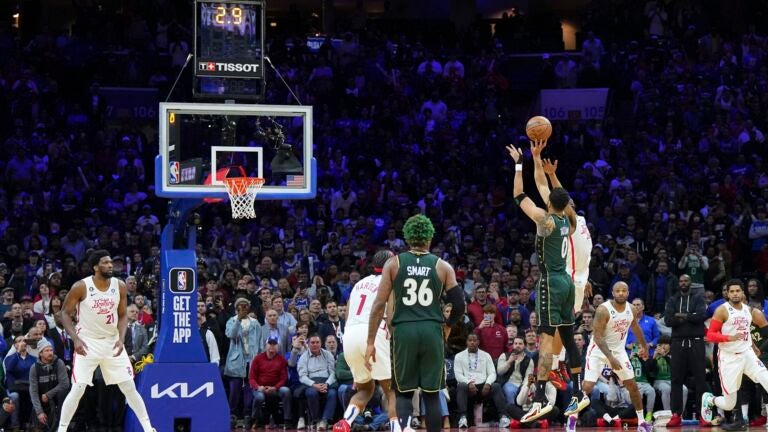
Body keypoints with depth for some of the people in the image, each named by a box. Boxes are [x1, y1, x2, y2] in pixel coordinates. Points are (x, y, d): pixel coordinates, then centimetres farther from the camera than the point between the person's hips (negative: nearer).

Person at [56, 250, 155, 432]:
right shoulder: (81, 287, -14)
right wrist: (76, 339, -17)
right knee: (77, 390, -11)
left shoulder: (120, 286, -4)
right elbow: (66, 313, -6)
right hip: (87, 342, -3)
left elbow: (122, 315, 5)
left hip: (112, 341, 3)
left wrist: (121, 339, -11)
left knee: (129, 388, 3)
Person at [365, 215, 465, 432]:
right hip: (432, 331, 0)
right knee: (431, 393, 10)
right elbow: (460, 305, 4)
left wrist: (371, 341, 3)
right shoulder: (442, 266, 6)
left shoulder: (394, 263, 5)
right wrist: (447, 324, 25)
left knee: (404, 392, 11)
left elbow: (379, 304, 0)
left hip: (403, 331, 0)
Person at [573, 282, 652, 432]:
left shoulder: (631, 309, -5)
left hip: (618, 350, 6)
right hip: (599, 350, -6)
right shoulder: (603, 310, -25)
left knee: (633, 386, 5)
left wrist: (643, 345, 30)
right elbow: (597, 337, -26)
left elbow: (635, 327, 17)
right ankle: (572, 418, -1)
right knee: (587, 387, -16)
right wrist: (610, 358, -34)